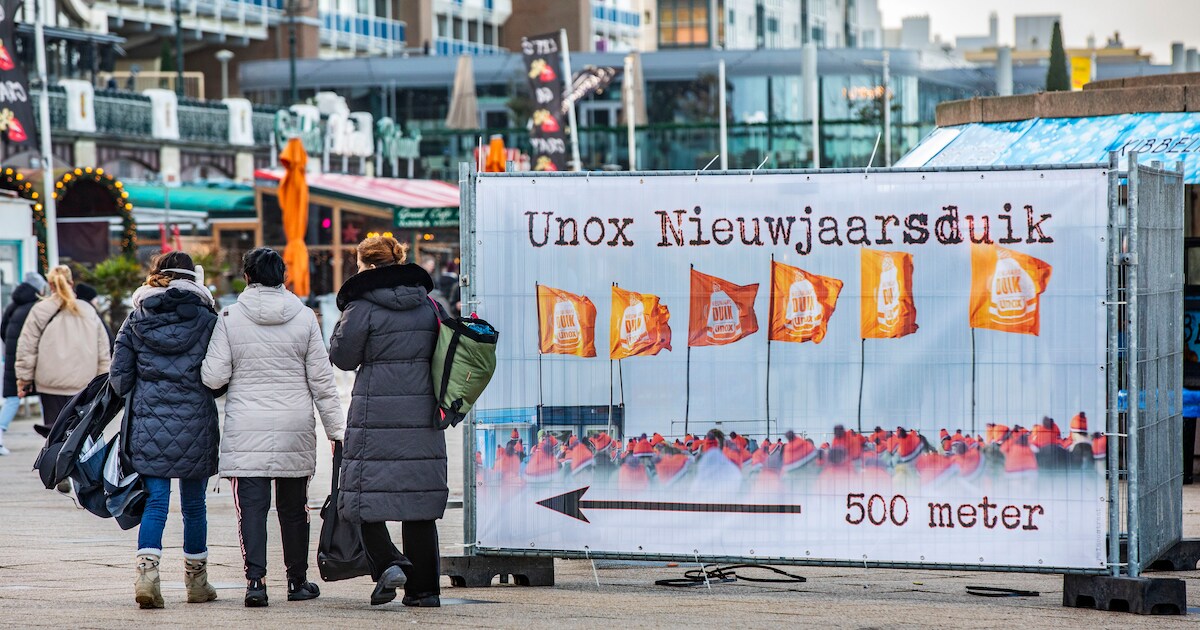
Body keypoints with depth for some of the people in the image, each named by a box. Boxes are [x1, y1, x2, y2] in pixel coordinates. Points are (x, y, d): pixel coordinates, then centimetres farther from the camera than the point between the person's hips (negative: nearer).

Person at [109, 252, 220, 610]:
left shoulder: (135, 322, 3)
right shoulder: (207, 320, -1)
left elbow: (119, 379, 2)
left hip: (149, 426, 1)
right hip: (196, 425, 0)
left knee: (155, 503, 1)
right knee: (194, 505, 11)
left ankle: (147, 571, -20)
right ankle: (196, 582, 22)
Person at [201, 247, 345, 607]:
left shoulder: (230, 318, -4)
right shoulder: (304, 317, 0)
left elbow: (214, 377, -5)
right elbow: (321, 380, 2)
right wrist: (336, 429, 8)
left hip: (246, 429, -2)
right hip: (295, 428, 2)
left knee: (251, 505, -2)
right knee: (293, 507, 13)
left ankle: (255, 579, -15)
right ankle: (297, 581, 22)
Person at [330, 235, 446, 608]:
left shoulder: (363, 307, -9)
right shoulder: (426, 304, 8)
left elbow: (342, 357, -1)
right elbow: (437, 353, 15)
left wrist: (347, 315, 9)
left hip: (376, 414, -5)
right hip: (422, 416, 5)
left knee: (367, 495, 3)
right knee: (419, 495, 8)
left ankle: (388, 563, -18)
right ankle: (424, 587, 9)